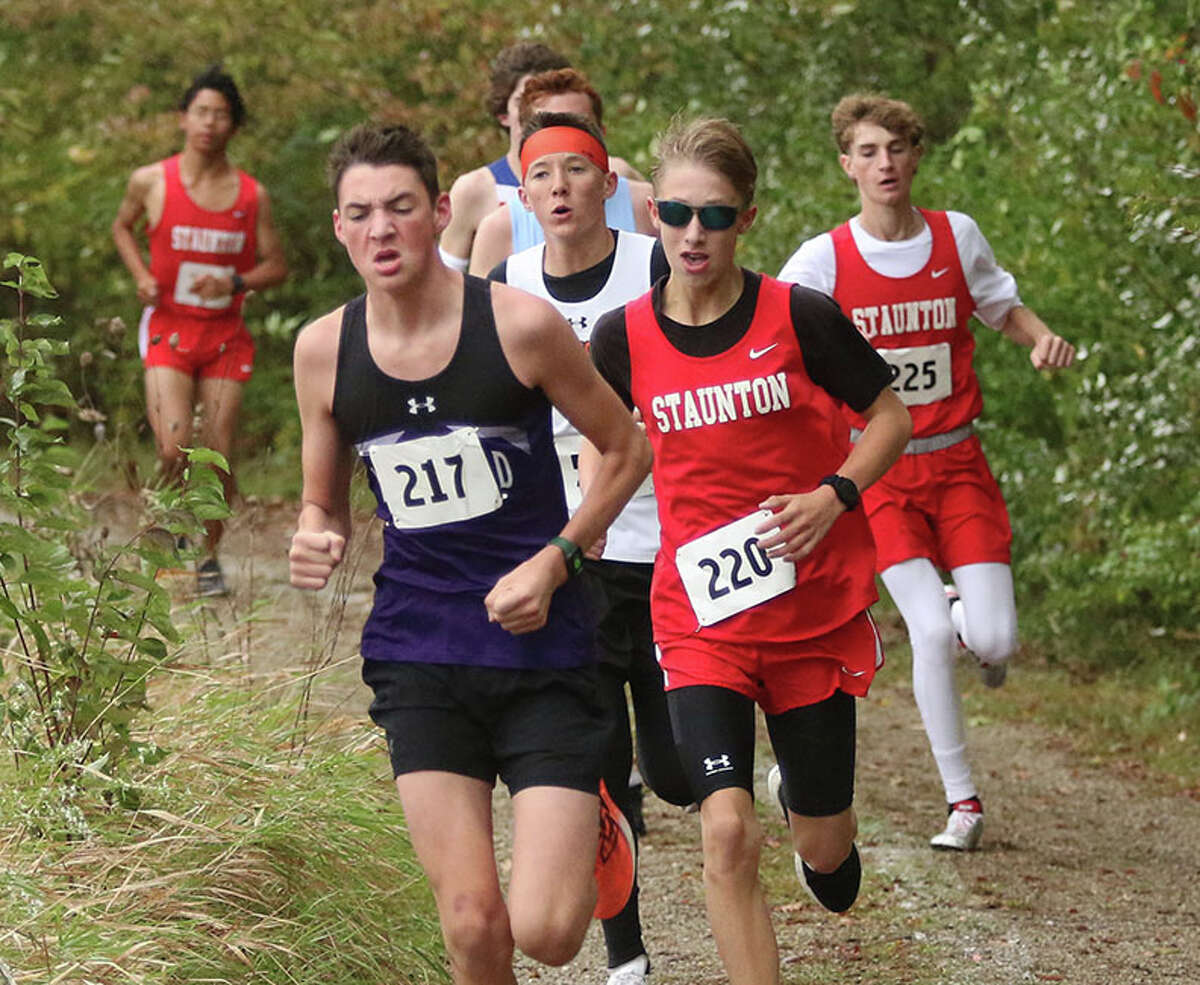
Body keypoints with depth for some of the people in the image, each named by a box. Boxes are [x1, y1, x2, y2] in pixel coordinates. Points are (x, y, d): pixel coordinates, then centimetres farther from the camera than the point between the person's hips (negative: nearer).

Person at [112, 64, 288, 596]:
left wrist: (235, 282, -12)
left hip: (225, 334, 1)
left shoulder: (252, 194, 0)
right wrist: (141, 276, 0)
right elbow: (122, 227, 18)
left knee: (218, 459, 0)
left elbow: (276, 265, 7)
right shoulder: (151, 182, -2)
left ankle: (208, 557, 19)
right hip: (168, 331, -1)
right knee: (174, 452, -16)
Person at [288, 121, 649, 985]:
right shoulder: (325, 349, 0)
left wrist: (553, 561, -9)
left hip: (545, 652, -2)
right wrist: (316, 542, -9)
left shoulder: (520, 324, -10)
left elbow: (627, 450, 3)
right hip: (418, 656, 2)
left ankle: (594, 830, 25)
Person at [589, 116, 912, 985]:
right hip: (701, 619, 0)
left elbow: (891, 418, 2)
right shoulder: (624, 337, -4)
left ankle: (827, 839, 49)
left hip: (816, 614, 0)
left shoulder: (800, 317, -9)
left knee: (823, 845, 11)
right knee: (728, 832, -19)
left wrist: (832, 496, -13)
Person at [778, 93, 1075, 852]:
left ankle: (969, 615, 30)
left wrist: (1043, 336, -4)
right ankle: (963, 801, -2)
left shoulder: (957, 236, 0)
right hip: (876, 471, -2)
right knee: (933, 631, -16)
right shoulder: (825, 259, -6)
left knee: (993, 641, -10)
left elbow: (1002, 305, 17)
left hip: (957, 462, 2)